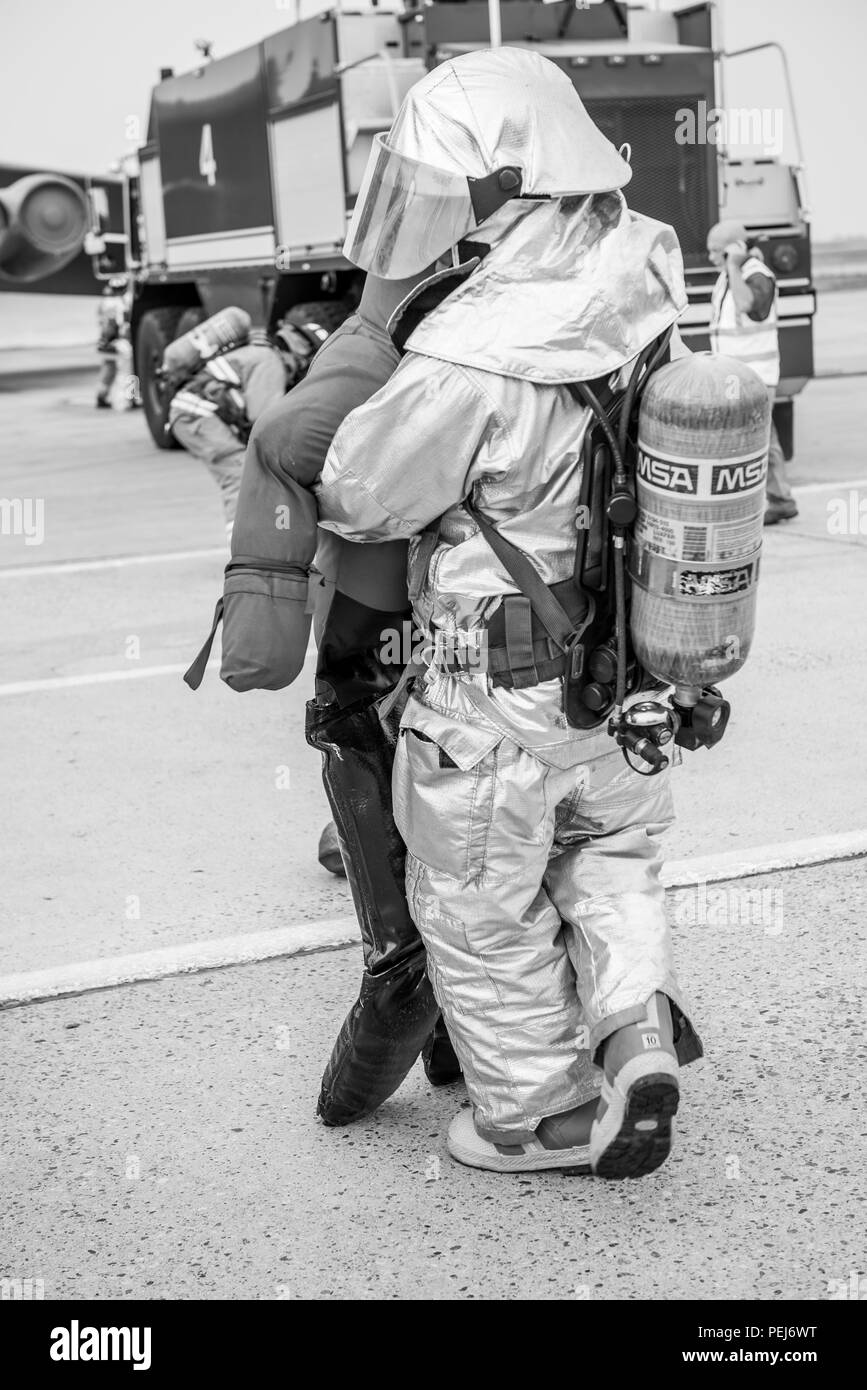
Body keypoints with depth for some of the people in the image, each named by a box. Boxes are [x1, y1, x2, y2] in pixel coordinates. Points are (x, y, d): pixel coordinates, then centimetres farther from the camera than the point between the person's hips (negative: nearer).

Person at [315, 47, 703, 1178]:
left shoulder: (468, 369, -30)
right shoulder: (639, 276, -9)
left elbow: (355, 499, -16)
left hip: (498, 696, -7)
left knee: (482, 910, 16)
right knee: (611, 848, 31)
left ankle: (540, 1114, 32)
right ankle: (634, 1027, 18)